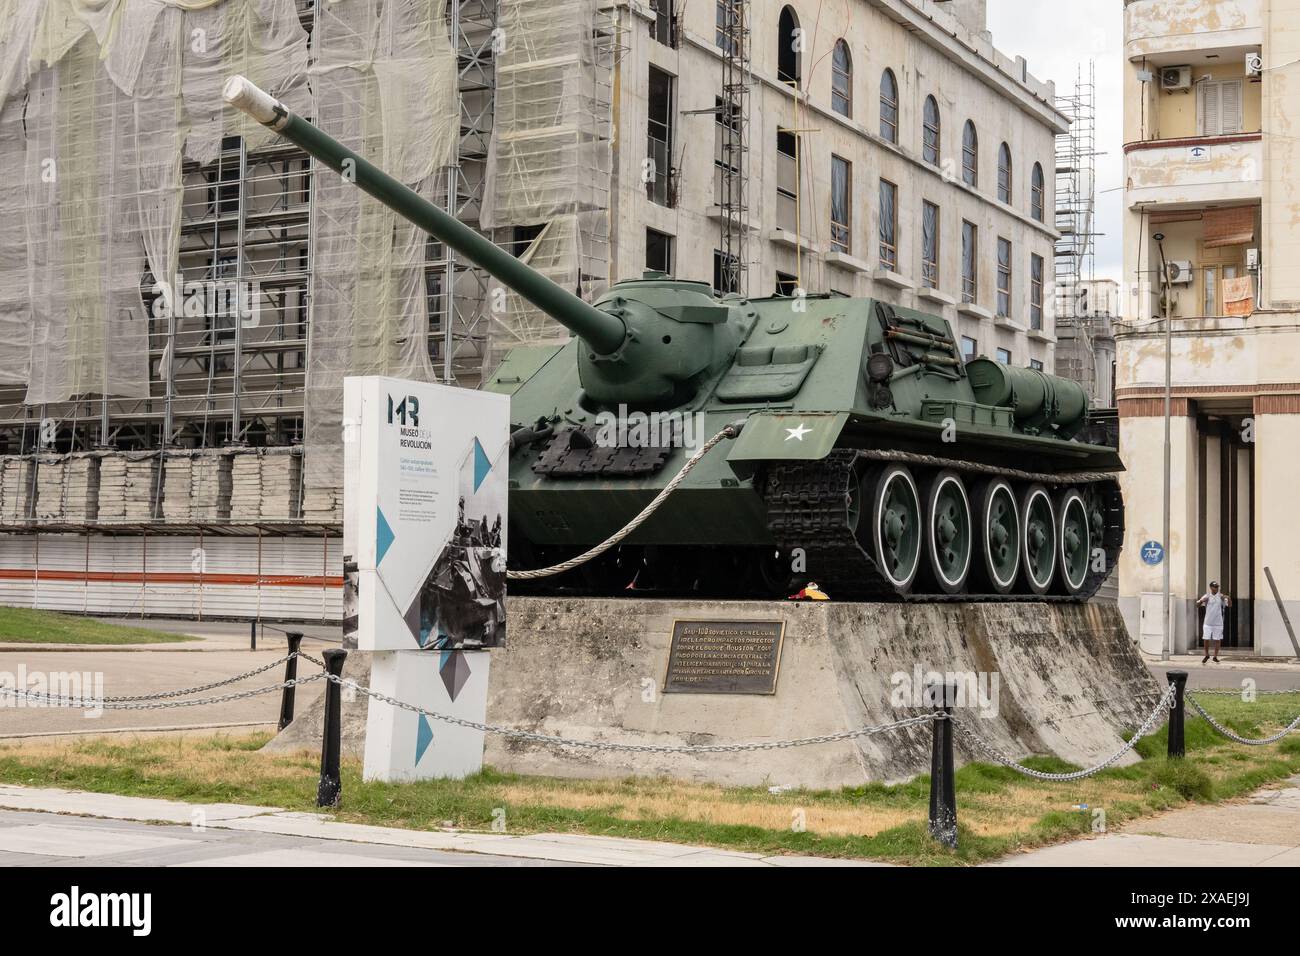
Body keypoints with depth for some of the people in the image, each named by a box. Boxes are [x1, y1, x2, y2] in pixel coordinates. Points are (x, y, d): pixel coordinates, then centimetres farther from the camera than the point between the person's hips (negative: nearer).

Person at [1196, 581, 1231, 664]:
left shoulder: (1221, 597, 1)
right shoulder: (1207, 596, 2)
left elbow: (1229, 605, -3)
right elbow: (1198, 603, -4)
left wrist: (1228, 598, -23)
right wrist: (1201, 601, -27)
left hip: (1218, 623, 0)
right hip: (1208, 623, 0)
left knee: (1217, 640, 3)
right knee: (1206, 639, 1)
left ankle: (1215, 657, 14)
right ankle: (1207, 655, 21)